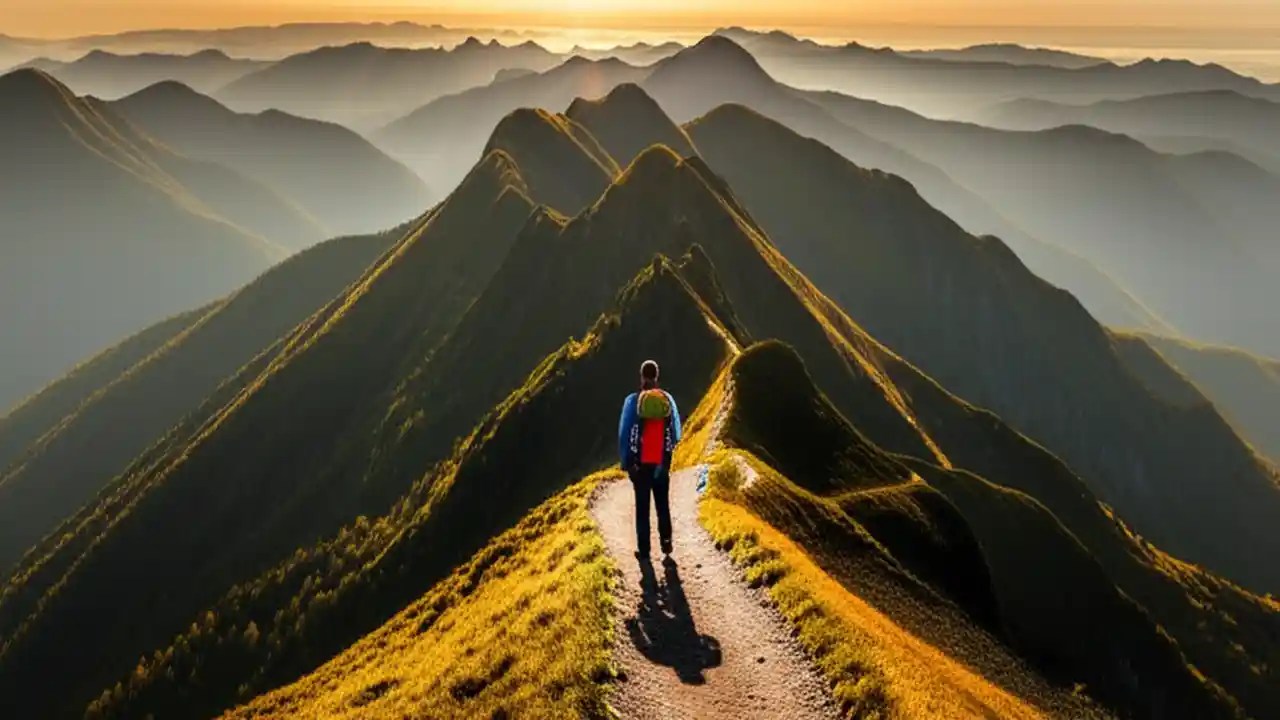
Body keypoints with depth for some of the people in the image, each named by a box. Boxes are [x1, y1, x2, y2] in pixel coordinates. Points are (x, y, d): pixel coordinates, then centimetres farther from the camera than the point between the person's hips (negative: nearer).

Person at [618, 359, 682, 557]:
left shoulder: (633, 400, -8)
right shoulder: (667, 399, 0)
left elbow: (624, 433, -6)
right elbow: (676, 432, 7)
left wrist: (625, 461, 2)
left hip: (640, 462, -2)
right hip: (661, 462, 2)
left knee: (642, 506, 5)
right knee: (662, 504, 15)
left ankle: (644, 548, 7)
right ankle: (666, 541, 7)